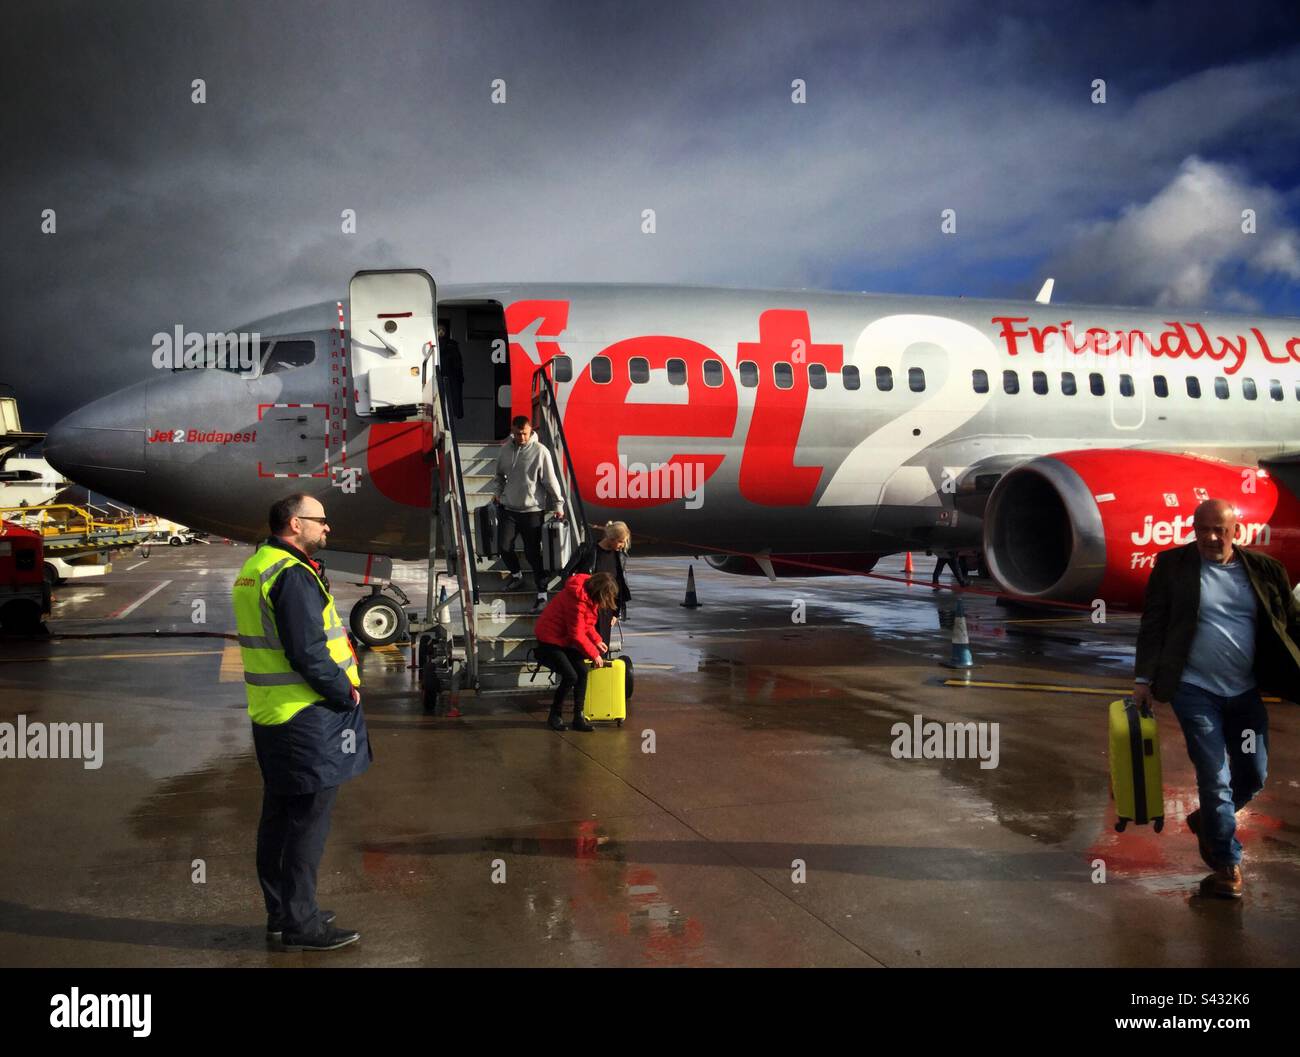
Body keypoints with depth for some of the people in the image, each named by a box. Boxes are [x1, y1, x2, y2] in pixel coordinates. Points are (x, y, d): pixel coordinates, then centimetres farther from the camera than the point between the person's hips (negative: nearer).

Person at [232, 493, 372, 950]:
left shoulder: (255, 568, 14)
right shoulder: (292, 575, -19)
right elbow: (308, 652, -24)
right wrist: (346, 692, -11)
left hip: (270, 714, 10)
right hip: (306, 718, -10)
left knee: (280, 814, 17)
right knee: (308, 819, -2)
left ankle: (281, 911, 28)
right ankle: (301, 924, 6)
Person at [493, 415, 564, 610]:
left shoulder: (540, 451, -11)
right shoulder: (506, 449, 3)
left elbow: (550, 481, -8)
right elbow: (500, 474, 19)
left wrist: (558, 505, -7)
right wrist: (497, 492, 11)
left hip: (532, 510, -4)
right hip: (508, 508, 4)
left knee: (533, 553, -4)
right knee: (505, 548, 2)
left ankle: (542, 594, 5)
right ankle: (516, 576, 32)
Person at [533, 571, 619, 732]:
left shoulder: (588, 594, -2)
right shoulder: (577, 601, -31)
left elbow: (586, 624, 12)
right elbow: (577, 635, -25)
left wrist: (597, 641, 0)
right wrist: (594, 655, -15)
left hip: (566, 638, 9)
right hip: (550, 639, -9)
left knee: (582, 672, -2)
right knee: (570, 676, -16)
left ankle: (578, 717, 4)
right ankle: (554, 716, 3)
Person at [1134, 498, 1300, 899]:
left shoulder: (1265, 569, 3)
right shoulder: (1172, 565, -4)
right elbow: (1153, 623, -4)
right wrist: (1144, 678, -8)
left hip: (1246, 692, 4)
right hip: (1195, 690, -3)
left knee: (1253, 776, 11)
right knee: (1215, 777, -2)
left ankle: (1207, 821, 39)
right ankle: (1227, 864, 13)